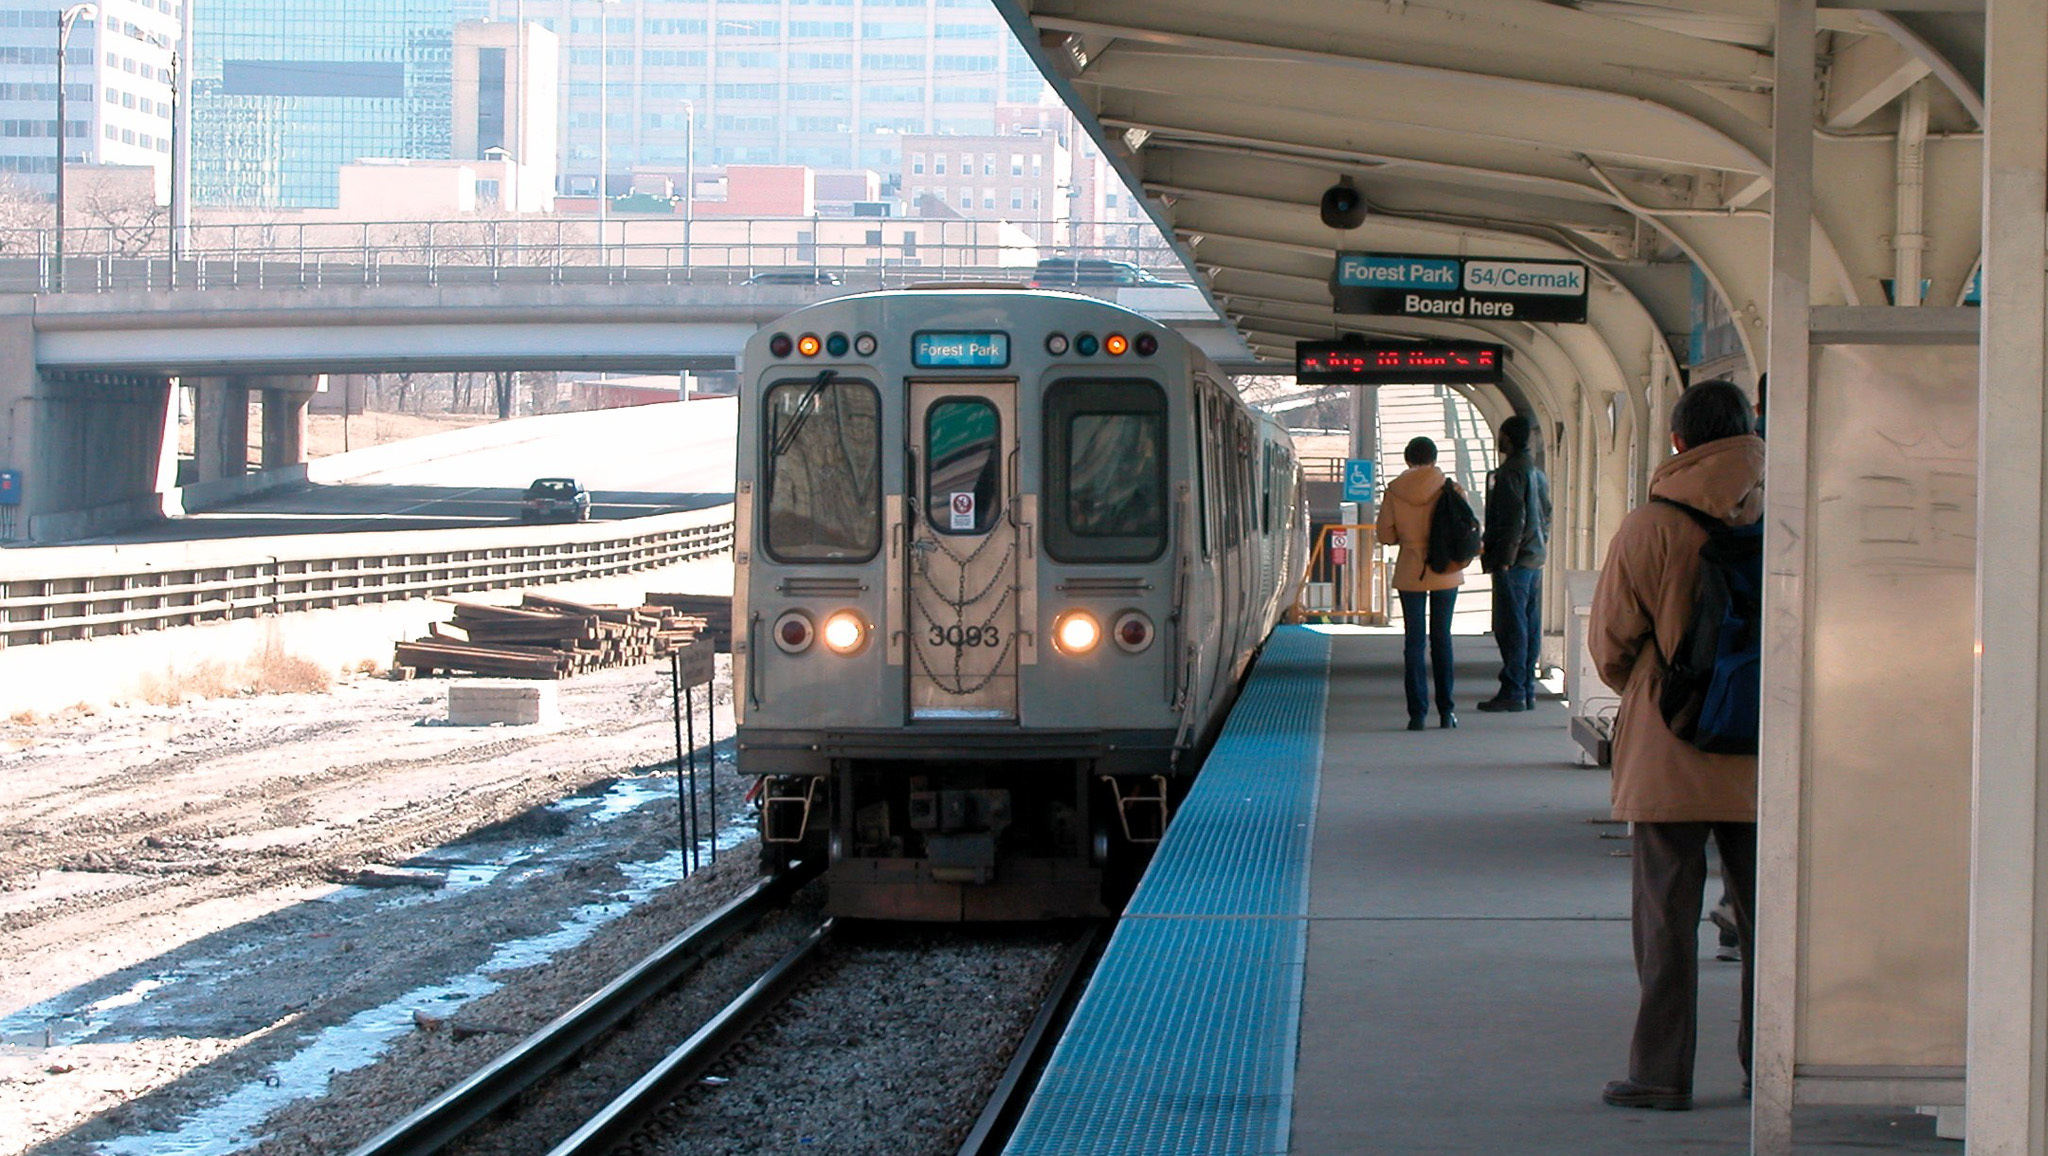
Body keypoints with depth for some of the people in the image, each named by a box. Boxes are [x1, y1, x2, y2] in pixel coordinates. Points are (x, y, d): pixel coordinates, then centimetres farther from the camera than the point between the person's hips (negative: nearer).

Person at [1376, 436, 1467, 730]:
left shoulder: (1394, 491, -5)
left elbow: (1386, 535, -4)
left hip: (1410, 572, 0)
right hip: (1446, 572, 1)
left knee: (1414, 641, 3)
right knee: (1441, 639, 11)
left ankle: (1417, 711, -2)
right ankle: (1446, 709, 11)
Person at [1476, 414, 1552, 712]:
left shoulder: (1510, 473, -13)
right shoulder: (1538, 474, 15)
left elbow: (1513, 519, -19)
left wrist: (1503, 558, -18)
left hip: (1513, 563, -9)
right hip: (1535, 559, 9)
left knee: (1511, 628, -7)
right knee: (1530, 627, 10)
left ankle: (1512, 691, -8)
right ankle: (1527, 689, 14)